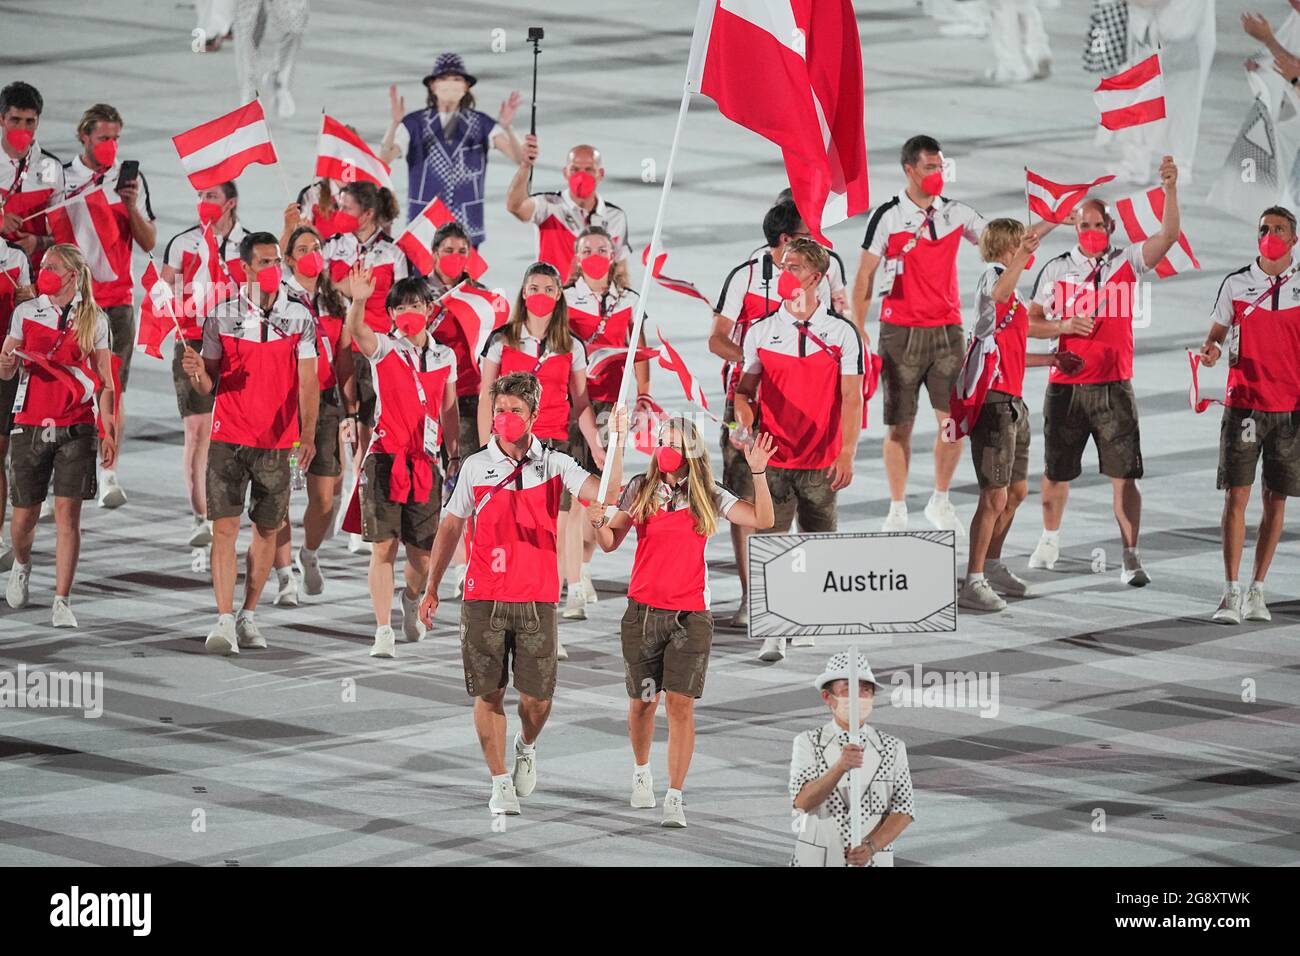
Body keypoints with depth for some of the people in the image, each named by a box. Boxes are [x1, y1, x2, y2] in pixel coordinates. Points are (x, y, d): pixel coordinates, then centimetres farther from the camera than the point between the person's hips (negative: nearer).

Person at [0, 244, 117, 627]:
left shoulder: (93, 319, 2)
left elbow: (104, 382, 6)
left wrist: (110, 431, 0)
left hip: (76, 431, -1)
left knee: (68, 513, -8)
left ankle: (62, 602, -4)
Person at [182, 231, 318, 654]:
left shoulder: (299, 317, 2)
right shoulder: (221, 316, 2)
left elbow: (307, 381, -2)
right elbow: (209, 384, 7)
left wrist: (308, 433, -14)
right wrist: (198, 373, -17)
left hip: (277, 441, 1)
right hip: (228, 437, -1)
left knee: (267, 529, 8)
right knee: (225, 527, -9)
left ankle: (249, 615, 22)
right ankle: (224, 621, -12)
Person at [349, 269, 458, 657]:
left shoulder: (445, 356, 10)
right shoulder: (384, 348, -1)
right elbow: (356, 330, -23)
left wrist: (455, 452, 17)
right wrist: (358, 301, -42)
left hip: (425, 463, 3)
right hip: (386, 459, -3)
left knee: (423, 553, 6)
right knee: (384, 546, -7)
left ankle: (411, 600, 39)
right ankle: (383, 631, -3)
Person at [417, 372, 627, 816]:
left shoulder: (554, 464, 0)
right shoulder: (475, 467, 3)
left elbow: (605, 493, -14)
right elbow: (450, 527, 12)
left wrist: (616, 444, -27)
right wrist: (431, 589, 13)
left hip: (537, 599, -1)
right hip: (483, 597, 1)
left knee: (537, 696, -1)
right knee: (488, 693, 0)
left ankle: (526, 747, 32)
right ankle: (500, 783, 12)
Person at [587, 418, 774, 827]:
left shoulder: (708, 497, 3)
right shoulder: (640, 489, 4)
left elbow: (763, 520, -3)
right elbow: (611, 543, 7)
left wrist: (758, 473, -13)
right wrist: (598, 523, -14)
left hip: (690, 616, -1)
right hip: (643, 610, 1)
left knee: (681, 702, -9)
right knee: (644, 700, 9)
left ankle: (674, 799, -7)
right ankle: (642, 771, 37)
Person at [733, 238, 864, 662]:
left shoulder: (842, 333, 1)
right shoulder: (761, 331, 5)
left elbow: (851, 397, -1)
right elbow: (745, 389, 12)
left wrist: (847, 454, -8)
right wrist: (743, 414, -11)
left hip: (821, 463, 0)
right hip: (773, 460, 0)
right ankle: (773, 631, -6)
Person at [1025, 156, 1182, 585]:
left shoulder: (1127, 261, 3)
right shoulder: (1055, 269, 5)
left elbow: (1168, 236, -11)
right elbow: (1031, 323, 8)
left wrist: (1170, 190, -24)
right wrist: (1063, 326, -11)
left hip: (1114, 388, -1)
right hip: (1065, 386, 1)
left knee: (1124, 475, -9)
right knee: (1056, 471, 13)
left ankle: (1130, 557, -6)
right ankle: (1049, 540, 35)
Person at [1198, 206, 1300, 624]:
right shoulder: (1236, 284, 3)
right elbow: (1217, 332, 9)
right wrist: (1209, 350, -14)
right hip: (1243, 404, -1)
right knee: (1236, 495, -7)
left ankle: (1257, 590, 13)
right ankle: (1231, 593, -6)